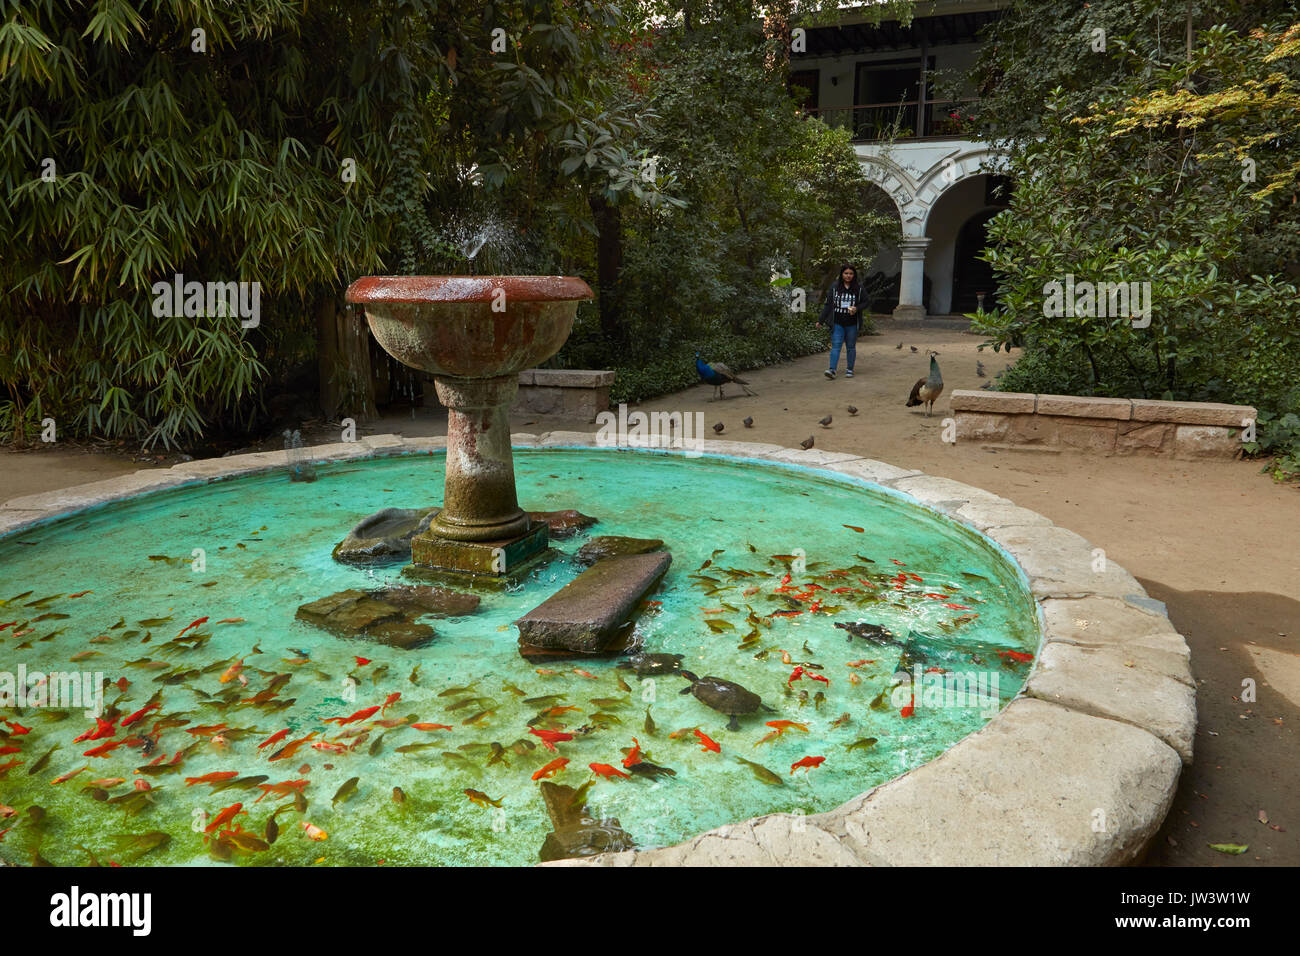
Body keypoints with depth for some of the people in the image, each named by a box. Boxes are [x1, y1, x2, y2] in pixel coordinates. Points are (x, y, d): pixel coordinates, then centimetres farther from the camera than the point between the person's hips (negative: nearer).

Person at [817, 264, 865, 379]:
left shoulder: (859, 288, 2)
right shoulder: (834, 286, 2)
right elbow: (828, 304, 5)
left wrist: (857, 308, -14)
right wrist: (820, 320, 3)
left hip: (852, 324, 1)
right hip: (837, 323, 0)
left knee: (851, 347, 8)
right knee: (835, 346, -8)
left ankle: (849, 370, 18)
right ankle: (832, 369, -14)